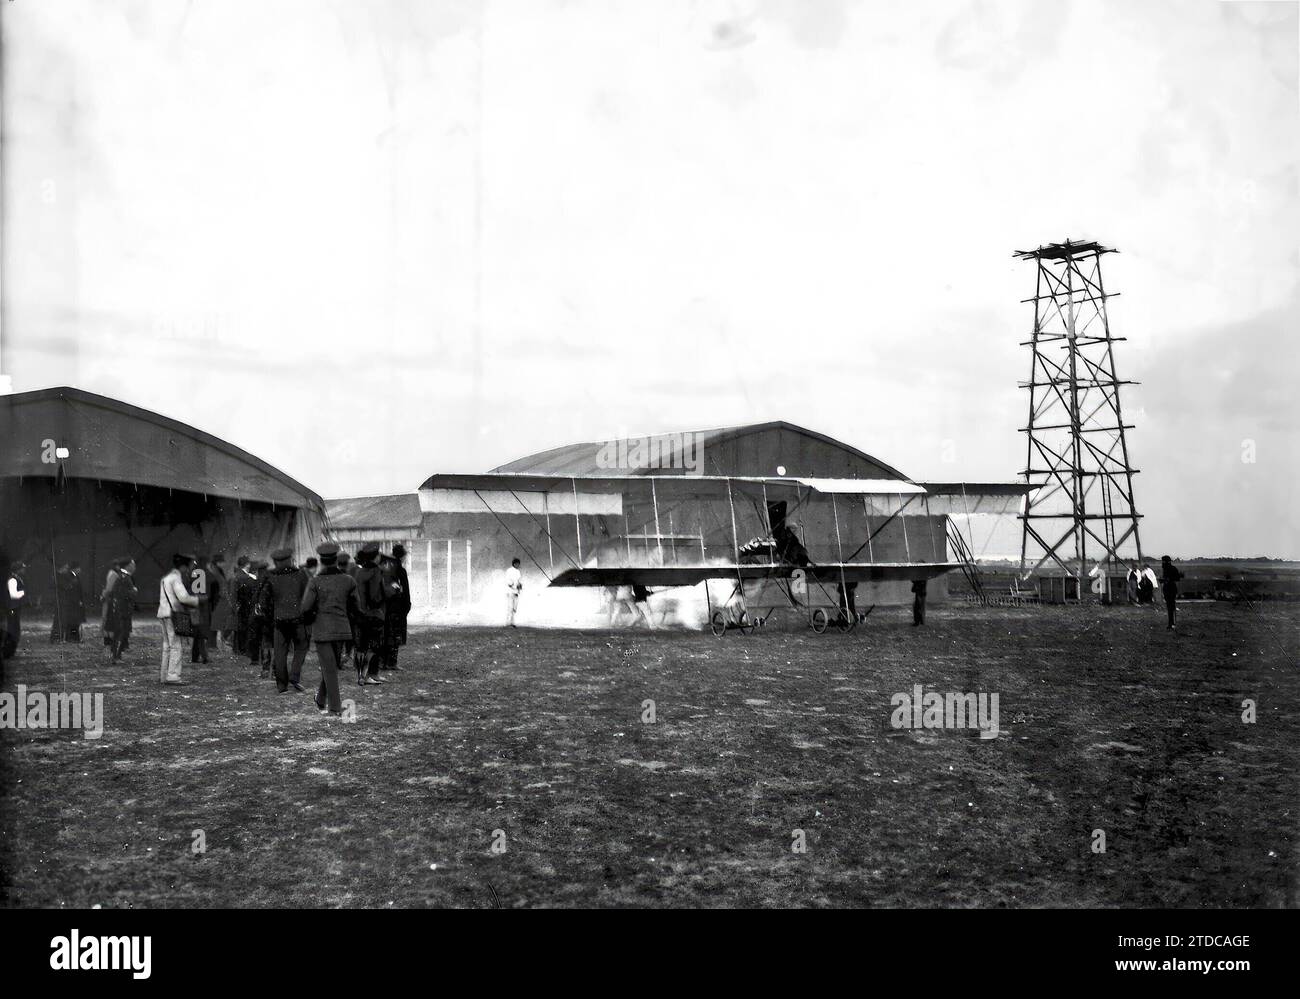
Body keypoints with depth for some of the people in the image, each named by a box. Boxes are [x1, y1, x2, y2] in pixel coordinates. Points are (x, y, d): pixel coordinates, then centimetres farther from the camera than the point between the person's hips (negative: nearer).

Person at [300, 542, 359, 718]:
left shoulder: (315, 581, -10)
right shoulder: (348, 581, -1)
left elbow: (305, 608, -14)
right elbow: (354, 607, 6)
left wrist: (308, 618, 6)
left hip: (322, 629, -3)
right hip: (342, 629, 3)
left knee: (329, 668, 1)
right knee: (332, 665, 18)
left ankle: (334, 708, 0)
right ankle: (321, 702, 31)